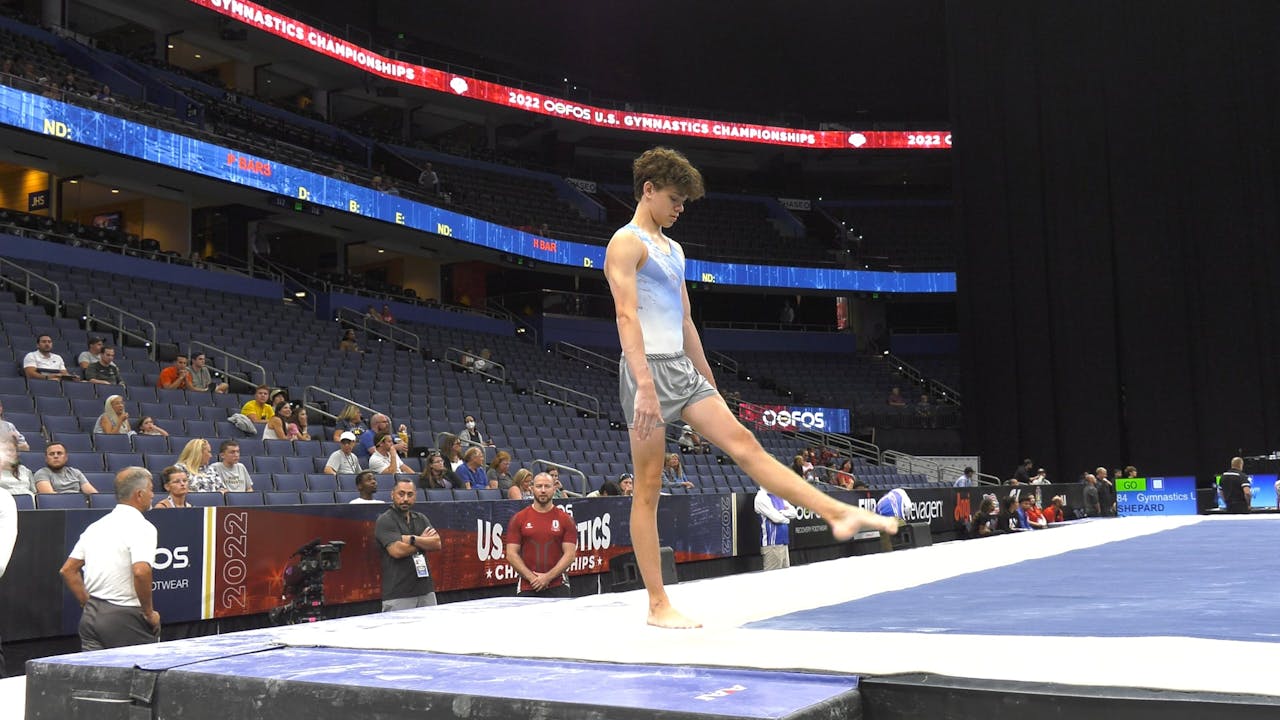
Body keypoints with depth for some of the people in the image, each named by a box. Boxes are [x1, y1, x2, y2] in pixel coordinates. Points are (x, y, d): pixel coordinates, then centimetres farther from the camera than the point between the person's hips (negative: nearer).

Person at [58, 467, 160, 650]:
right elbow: (141, 572, -26)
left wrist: (88, 603, 18)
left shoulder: (96, 526, 13)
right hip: (124, 618, -7)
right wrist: (149, 613, -14)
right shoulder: (141, 527, -12)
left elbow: (67, 570, 16)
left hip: (90, 615, 7)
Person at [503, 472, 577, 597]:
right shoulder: (518, 519, 5)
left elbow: (570, 554, -1)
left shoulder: (566, 519, 4)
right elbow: (511, 554, 1)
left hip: (557, 587, 0)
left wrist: (548, 577, -10)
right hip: (526, 587, 0)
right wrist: (531, 577, -9)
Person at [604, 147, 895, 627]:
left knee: (744, 444, 0)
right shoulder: (627, 243, -5)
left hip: (683, 370, 8)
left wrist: (709, 383, 22)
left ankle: (840, 514, -5)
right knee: (648, 488, -3)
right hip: (648, 370, -8)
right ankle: (657, 606, 2)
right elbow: (626, 317, -17)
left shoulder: (672, 249, 22)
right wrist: (645, 386, -26)